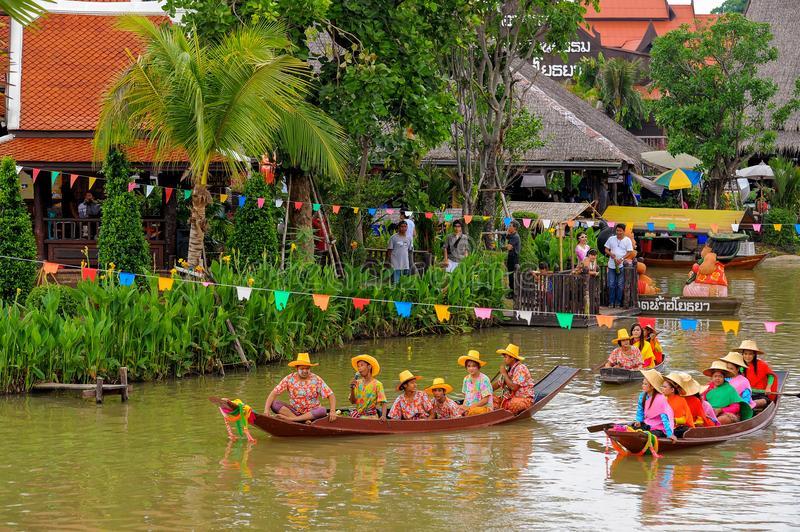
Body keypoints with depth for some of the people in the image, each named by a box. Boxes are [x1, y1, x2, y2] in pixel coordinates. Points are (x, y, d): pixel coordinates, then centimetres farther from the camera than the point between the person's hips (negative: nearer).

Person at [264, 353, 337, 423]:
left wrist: (332, 411, -25)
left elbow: (331, 395, -8)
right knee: (274, 404, -21)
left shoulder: (316, 380, -7)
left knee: (322, 410, -34)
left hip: (311, 413, -1)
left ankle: (290, 419, -36)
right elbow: (273, 394, -9)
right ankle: (304, 421, -33)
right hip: (294, 411, 1)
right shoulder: (289, 379, -5)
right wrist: (266, 410, -24)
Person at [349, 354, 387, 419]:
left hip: (371, 417, -5)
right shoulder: (357, 383, 7)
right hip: (358, 416, 5)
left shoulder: (377, 384, -6)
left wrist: (383, 415, -28)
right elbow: (352, 402, 7)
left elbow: (383, 403, -11)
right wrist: (352, 389, -9)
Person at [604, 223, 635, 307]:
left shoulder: (627, 240, 1)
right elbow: (606, 249, 11)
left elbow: (629, 253, -2)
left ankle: (618, 302, 6)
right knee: (611, 284, 1)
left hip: (621, 265, -2)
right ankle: (611, 302, 7)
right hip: (611, 265, 2)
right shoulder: (611, 239, 8)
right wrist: (610, 254, -11)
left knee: (620, 285, 0)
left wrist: (621, 259, -15)